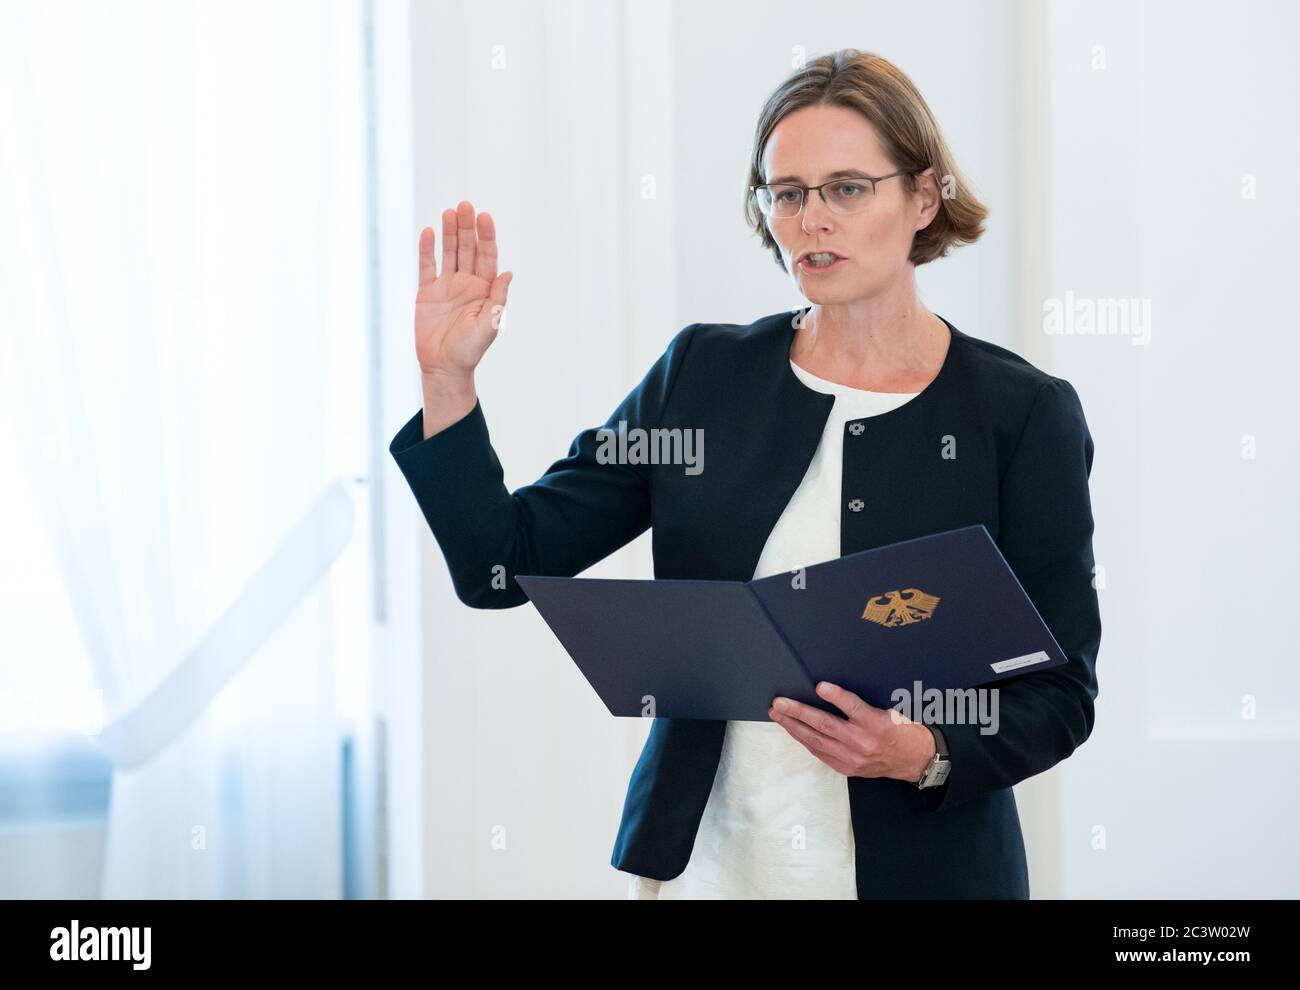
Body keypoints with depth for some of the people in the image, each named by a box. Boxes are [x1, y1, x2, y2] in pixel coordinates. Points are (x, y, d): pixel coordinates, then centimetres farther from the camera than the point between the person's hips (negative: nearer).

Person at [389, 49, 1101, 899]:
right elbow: (505, 564, 0)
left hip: (918, 867, -2)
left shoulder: (1022, 413, -6)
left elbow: (1060, 692, -6)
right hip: (706, 858, 3)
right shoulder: (705, 374, 3)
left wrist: (924, 753, -23)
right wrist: (447, 378, -10)